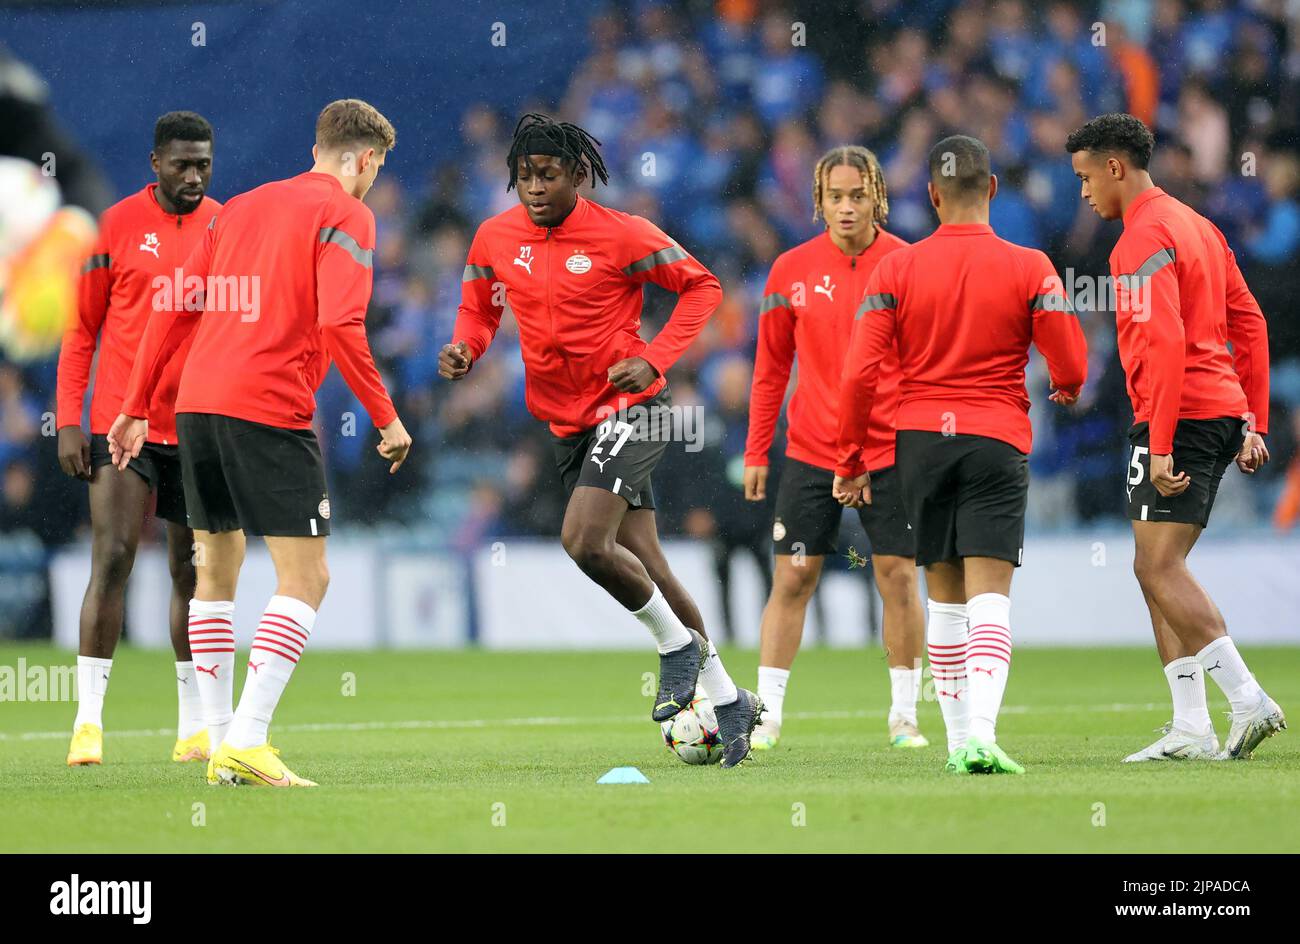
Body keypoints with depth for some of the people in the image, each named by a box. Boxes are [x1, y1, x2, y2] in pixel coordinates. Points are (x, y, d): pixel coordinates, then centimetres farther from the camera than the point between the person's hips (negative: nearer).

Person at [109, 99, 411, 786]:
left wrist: (136, 407, 21)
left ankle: (219, 740, 16)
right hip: (270, 411, -7)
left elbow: (176, 310, 18)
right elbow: (340, 325, -13)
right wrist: (386, 419, -8)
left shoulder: (242, 207, 20)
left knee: (217, 569, 18)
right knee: (305, 579, -4)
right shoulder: (346, 214, 0)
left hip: (197, 400, 7)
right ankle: (247, 741, -16)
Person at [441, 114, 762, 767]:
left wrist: (654, 359, -15)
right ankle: (728, 700, 19)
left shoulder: (621, 235, -13)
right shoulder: (495, 239, 2)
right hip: (568, 423, 6)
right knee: (643, 564, 8)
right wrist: (464, 348, -5)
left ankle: (677, 643, 0)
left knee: (585, 543, -24)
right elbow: (479, 305, 18)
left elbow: (701, 286, -4)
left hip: (629, 409, -6)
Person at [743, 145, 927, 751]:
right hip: (810, 450, 1)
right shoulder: (792, 270, 1)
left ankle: (904, 715, 12)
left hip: (890, 448, -1)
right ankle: (767, 714, 5)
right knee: (792, 577, -1)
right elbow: (771, 368, 8)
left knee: (898, 576, 0)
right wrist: (756, 453, 5)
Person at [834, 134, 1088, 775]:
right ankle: (981, 735, -26)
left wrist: (850, 462, 5)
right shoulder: (1029, 269, -4)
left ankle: (959, 739, 16)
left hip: (919, 440, 2)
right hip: (997, 441, -2)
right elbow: (1070, 370, -5)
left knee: (944, 599, 14)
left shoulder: (896, 270, 0)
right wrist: (1066, 390, 20)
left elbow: (860, 374, -4)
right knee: (989, 598, -7)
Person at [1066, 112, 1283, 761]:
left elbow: (1163, 342, -21)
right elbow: (1249, 323, 20)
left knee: (1159, 566, -11)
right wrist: (1253, 425, 20)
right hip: (1224, 413, 10)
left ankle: (1248, 700, -20)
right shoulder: (1196, 225, 19)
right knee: (1159, 569, 11)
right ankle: (1190, 729, 7)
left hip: (1178, 415, -10)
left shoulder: (1144, 238, -11)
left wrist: (1160, 445, -22)